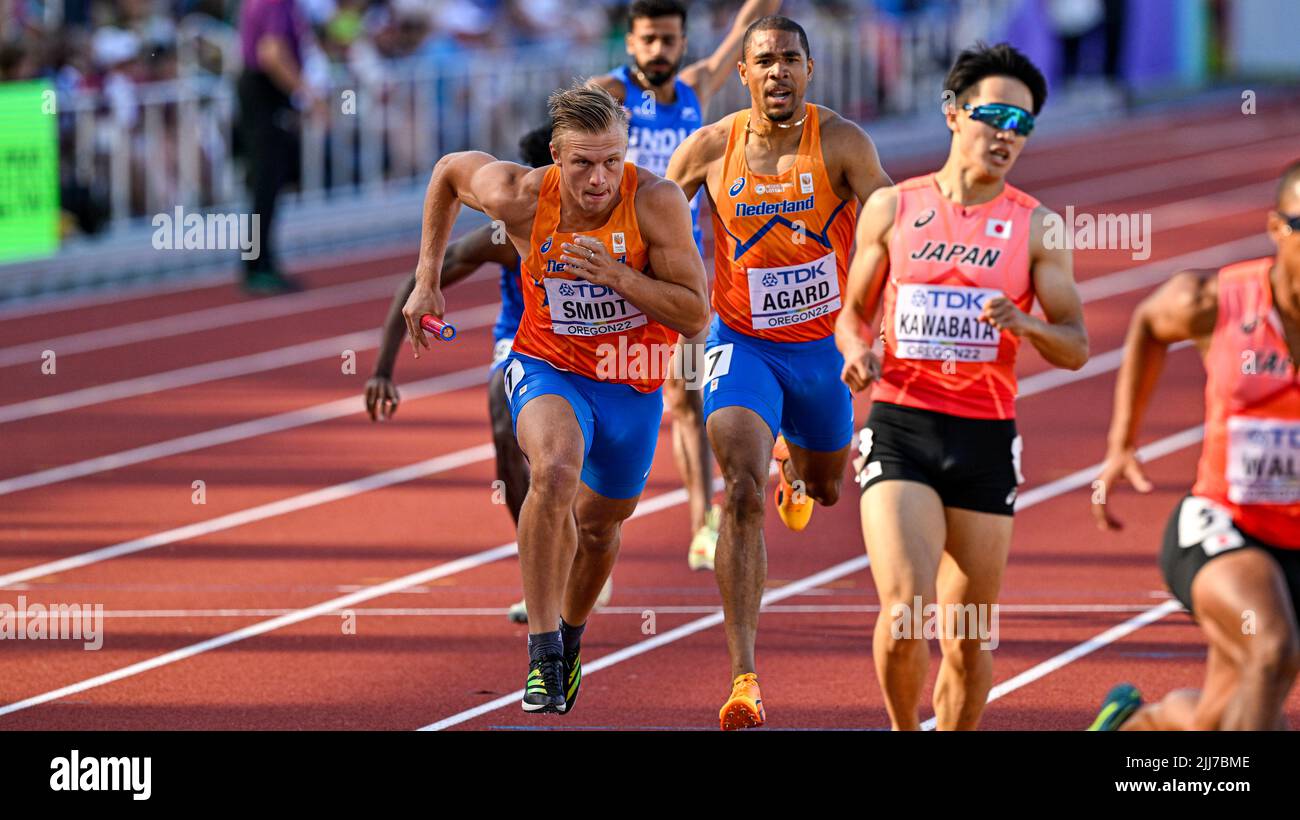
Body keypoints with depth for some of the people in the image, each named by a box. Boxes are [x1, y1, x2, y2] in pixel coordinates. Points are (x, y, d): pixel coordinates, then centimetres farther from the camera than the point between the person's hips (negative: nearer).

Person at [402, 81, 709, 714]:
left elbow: (696, 316, -21)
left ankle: (571, 632, 52)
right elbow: (449, 170, 1)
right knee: (555, 472, -33)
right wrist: (427, 279, 3)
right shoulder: (521, 197, -22)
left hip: (633, 386, 2)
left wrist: (615, 274, -33)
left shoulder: (656, 203, -24)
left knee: (599, 525, 19)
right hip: (548, 367, -2)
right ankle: (543, 651, -25)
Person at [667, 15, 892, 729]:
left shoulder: (841, 144, -14)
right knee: (743, 495, -21)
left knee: (824, 488, 24)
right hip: (742, 343, -1)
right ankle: (744, 679, -23)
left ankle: (792, 464, 67)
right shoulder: (710, 149, -9)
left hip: (824, 344, 1)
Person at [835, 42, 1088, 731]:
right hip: (899, 429, -1)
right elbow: (853, 311, 16)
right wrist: (856, 350, -6)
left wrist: (1027, 324, -18)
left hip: (986, 440, 1)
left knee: (970, 643, 5)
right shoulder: (893, 208, 6)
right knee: (905, 612, -19)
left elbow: (1076, 348, 3)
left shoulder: (1035, 227, 5)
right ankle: (904, 733, 7)